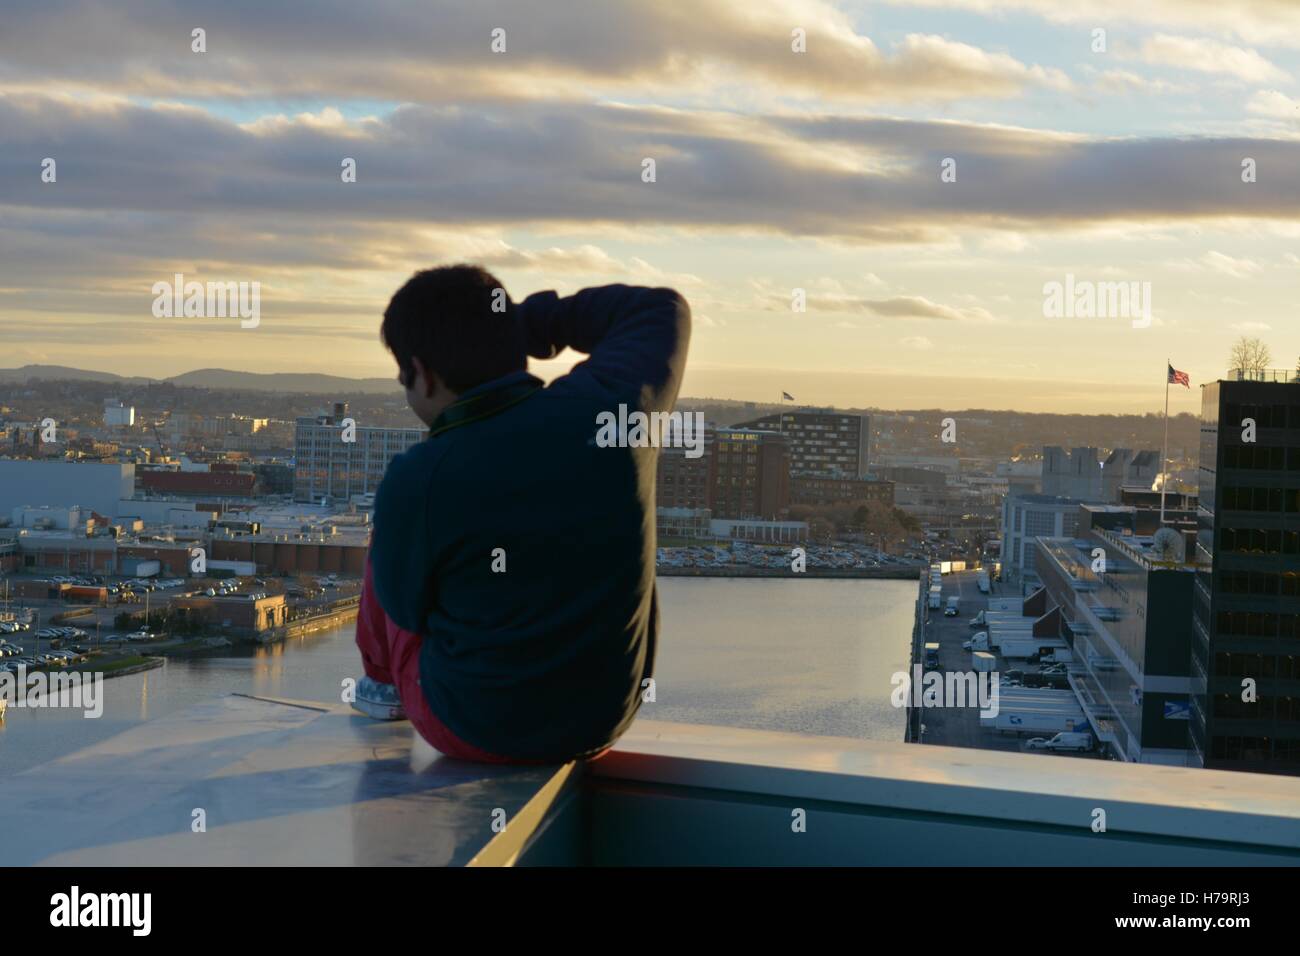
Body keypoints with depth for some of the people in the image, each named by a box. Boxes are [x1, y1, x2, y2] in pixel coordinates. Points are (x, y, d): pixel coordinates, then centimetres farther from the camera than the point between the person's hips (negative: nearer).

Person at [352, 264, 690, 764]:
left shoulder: (416, 482, -24)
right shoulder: (607, 408, -14)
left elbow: (404, 605, -5)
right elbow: (663, 310, 7)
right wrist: (531, 319, 10)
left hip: (474, 731, -3)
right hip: (603, 719, 4)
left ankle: (383, 680, 46)